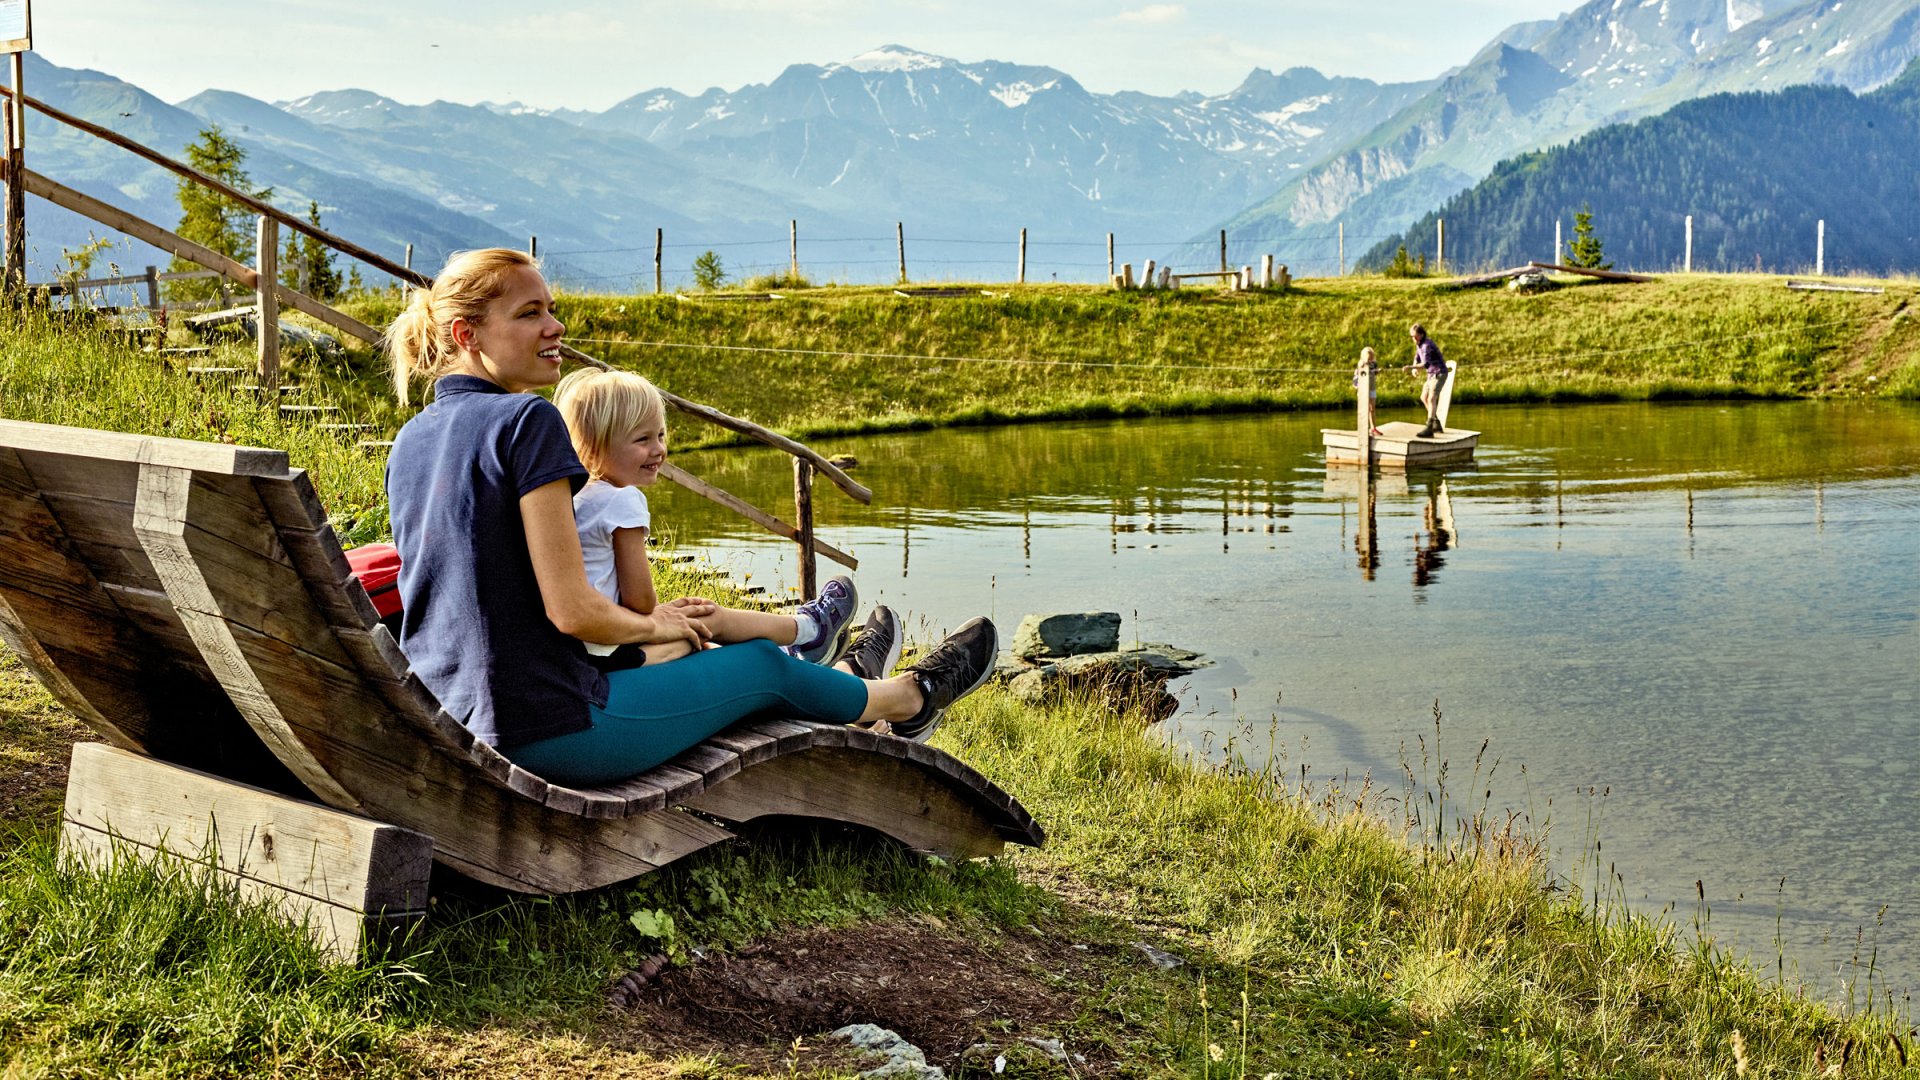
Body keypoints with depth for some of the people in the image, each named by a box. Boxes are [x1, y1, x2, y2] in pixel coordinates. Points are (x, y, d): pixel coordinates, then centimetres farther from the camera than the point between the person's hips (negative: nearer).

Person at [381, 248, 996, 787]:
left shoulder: (409, 443, 7)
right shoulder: (526, 420, -19)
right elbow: (571, 610, -21)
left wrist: (645, 616, 19)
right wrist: (652, 624, 0)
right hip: (547, 735, -8)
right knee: (763, 666, 15)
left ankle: (843, 681, 57)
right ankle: (908, 698, 44)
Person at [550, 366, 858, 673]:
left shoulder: (578, 497, 11)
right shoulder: (623, 501, -18)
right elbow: (639, 599, -18)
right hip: (612, 654, -9)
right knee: (713, 618, 7)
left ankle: (787, 657, 40)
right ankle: (807, 629, 30)